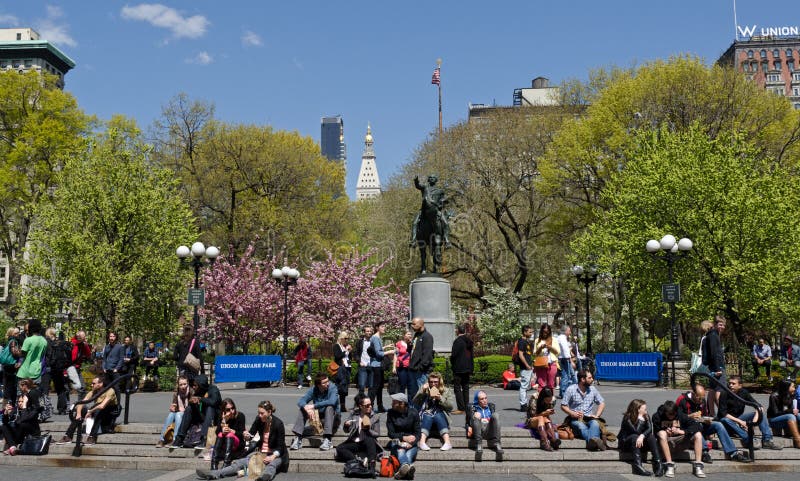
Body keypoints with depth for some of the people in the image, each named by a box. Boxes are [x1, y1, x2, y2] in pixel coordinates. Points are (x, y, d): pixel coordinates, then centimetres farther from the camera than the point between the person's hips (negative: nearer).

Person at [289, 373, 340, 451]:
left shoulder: (333, 389, -15)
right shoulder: (313, 390, -4)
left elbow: (332, 402, -36)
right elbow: (301, 401, -15)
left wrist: (314, 406, -36)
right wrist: (307, 408, -39)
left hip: (332, 419, -4)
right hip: (318, 418, 4)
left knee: (329, 407, -33)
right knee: (303, 408, -15)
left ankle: (327, 440, -39)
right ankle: (297, 438, -20)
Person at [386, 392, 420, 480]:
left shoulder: (413, 413, 1)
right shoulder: (391, 413, 2)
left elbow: (417, 433, 0)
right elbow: (390, 433, -1)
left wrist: (411, 443, -18)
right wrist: (404, 438, -16)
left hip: (411, 443, 1)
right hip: (397, 442, -1)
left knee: (409, 454, -34)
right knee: (400, 452, -36)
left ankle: (403, 470, -64)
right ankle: (408, 467, -68)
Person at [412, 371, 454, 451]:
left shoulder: (446, 391, 13)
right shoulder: (424, 390, 14)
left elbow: (450, 407, 2)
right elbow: (414, 403, 2)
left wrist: (441, 398, -12)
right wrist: (422, 391, -9)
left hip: (440, 416, 0)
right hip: (426, 416, 0)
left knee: (437, 416, -34)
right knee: (428, 416, -34)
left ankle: (447, 442, -49)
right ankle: (422, 442, -51)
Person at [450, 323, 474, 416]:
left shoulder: (457, 341, -15)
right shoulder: (469, 341, 8)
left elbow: (453, 354, -16)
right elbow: (472, 354, 13)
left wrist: (452, 363, 1)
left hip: (459, 368, -8)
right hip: (468, 368, 8)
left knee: (457, 388, -3)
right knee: (465, 388, 14)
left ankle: (461, 408, -6)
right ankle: (466, 407, 16)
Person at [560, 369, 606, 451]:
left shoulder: (592, 389, 13)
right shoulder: (571, 389, 2)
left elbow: (602, 403, 18)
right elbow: (563, 406, 2)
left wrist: (597, 415, 2)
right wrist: (572, 413, -16)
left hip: (589, 418, 3)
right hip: (575, 419, -3)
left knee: (595, 424, -33)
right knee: (582, 427, -37)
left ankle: (593, 441, -63)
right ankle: (595, 442, -65)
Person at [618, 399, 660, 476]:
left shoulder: (646, 416, 0)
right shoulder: (627, 418, -16)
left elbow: (650, 429, -18)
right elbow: (637, 431, -27)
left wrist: (642, 436, -37)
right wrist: (640, 418, -28)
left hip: (642, 442, 4)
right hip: (626, 443, -4)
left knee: (651, 437, -23)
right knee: (635, 437, -35)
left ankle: (658, 463, -34)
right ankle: (638, 465, -45)